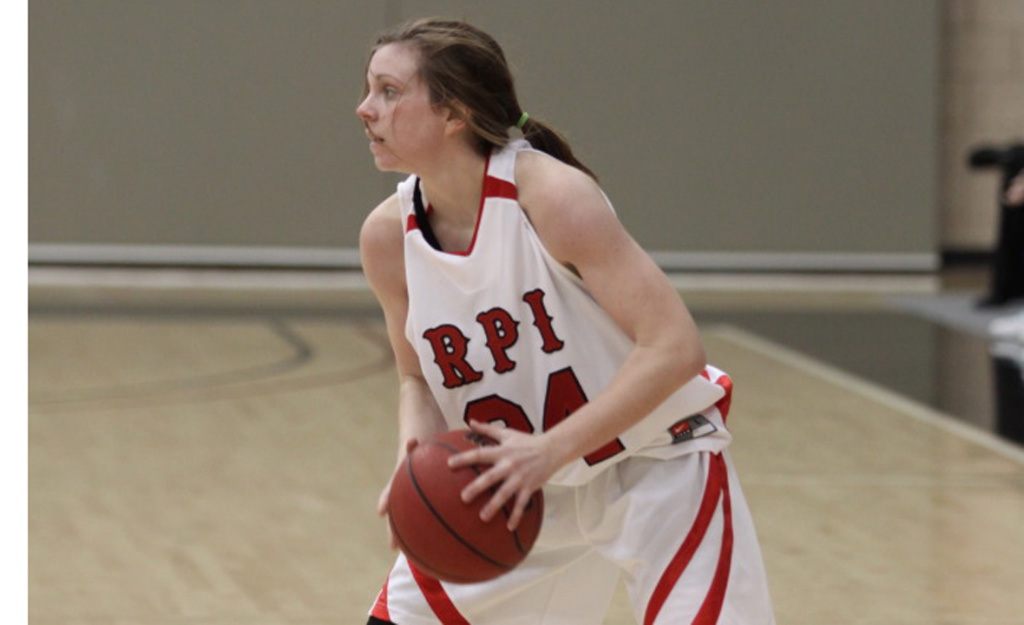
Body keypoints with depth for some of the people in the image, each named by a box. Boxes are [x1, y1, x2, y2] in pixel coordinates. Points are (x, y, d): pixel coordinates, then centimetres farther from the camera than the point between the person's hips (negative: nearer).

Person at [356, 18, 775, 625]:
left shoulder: (552, 197, -26)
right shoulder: (388, 236, -8)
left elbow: (676, 348, -30)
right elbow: (420, 378, 7)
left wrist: (549, 450, -35)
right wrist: (415, 459, -16)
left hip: (654, 467, -6)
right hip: (527, 487, 6)